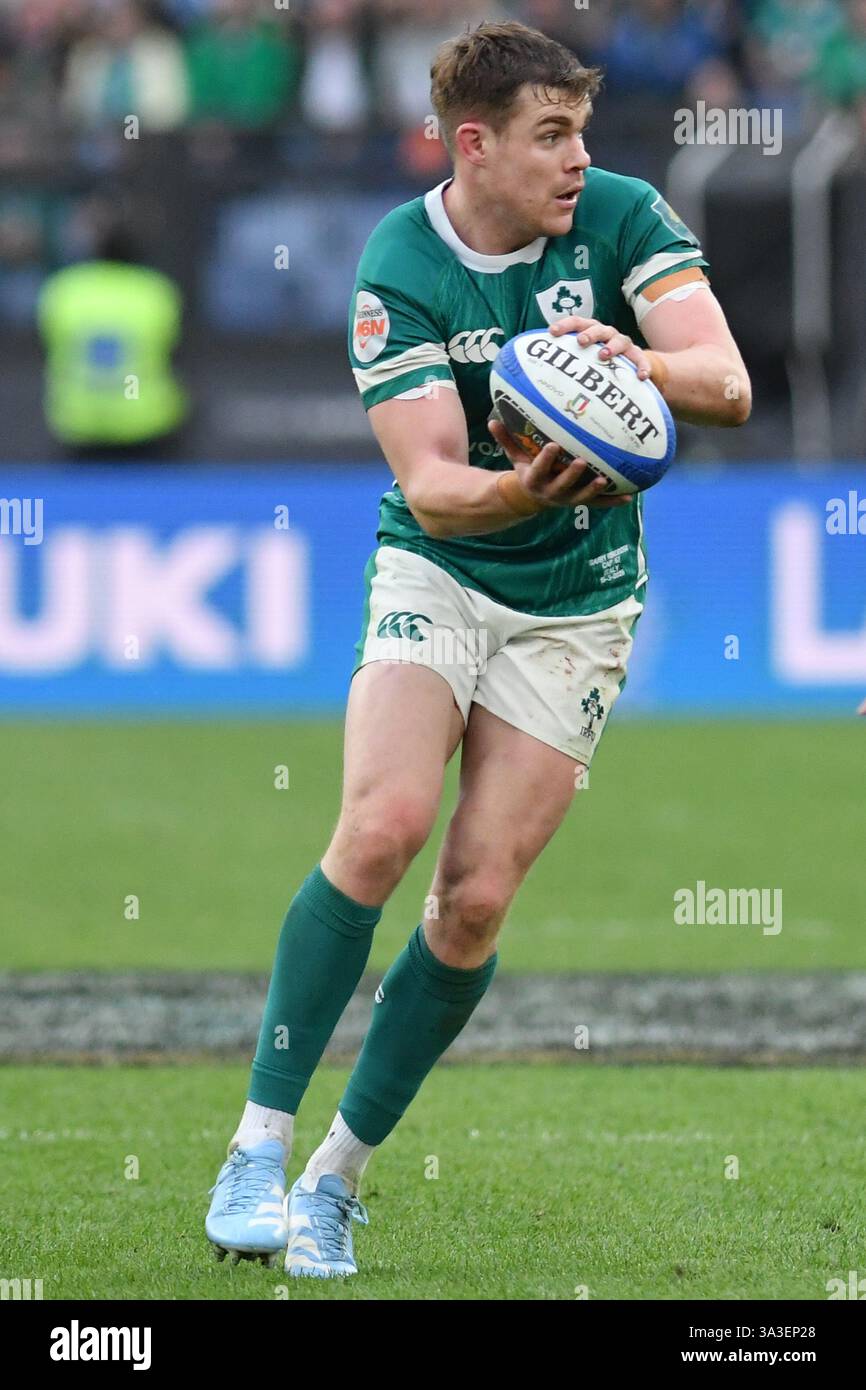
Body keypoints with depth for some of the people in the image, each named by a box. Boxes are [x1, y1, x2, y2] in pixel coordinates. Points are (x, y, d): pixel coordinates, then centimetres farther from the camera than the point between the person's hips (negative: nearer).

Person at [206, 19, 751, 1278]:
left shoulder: (622, 218, -10)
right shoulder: (399, 269, -14)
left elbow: (728, 385, -19)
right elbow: (429, 484, -20)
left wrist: (636, 362, -40)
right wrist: (517, 491, -42)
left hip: (578, 606, 1)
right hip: (435, 574, -1)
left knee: (475, 902, -6)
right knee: (380, 828, -22)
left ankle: (340, 1177, 6)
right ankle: (258, 1146, -15)